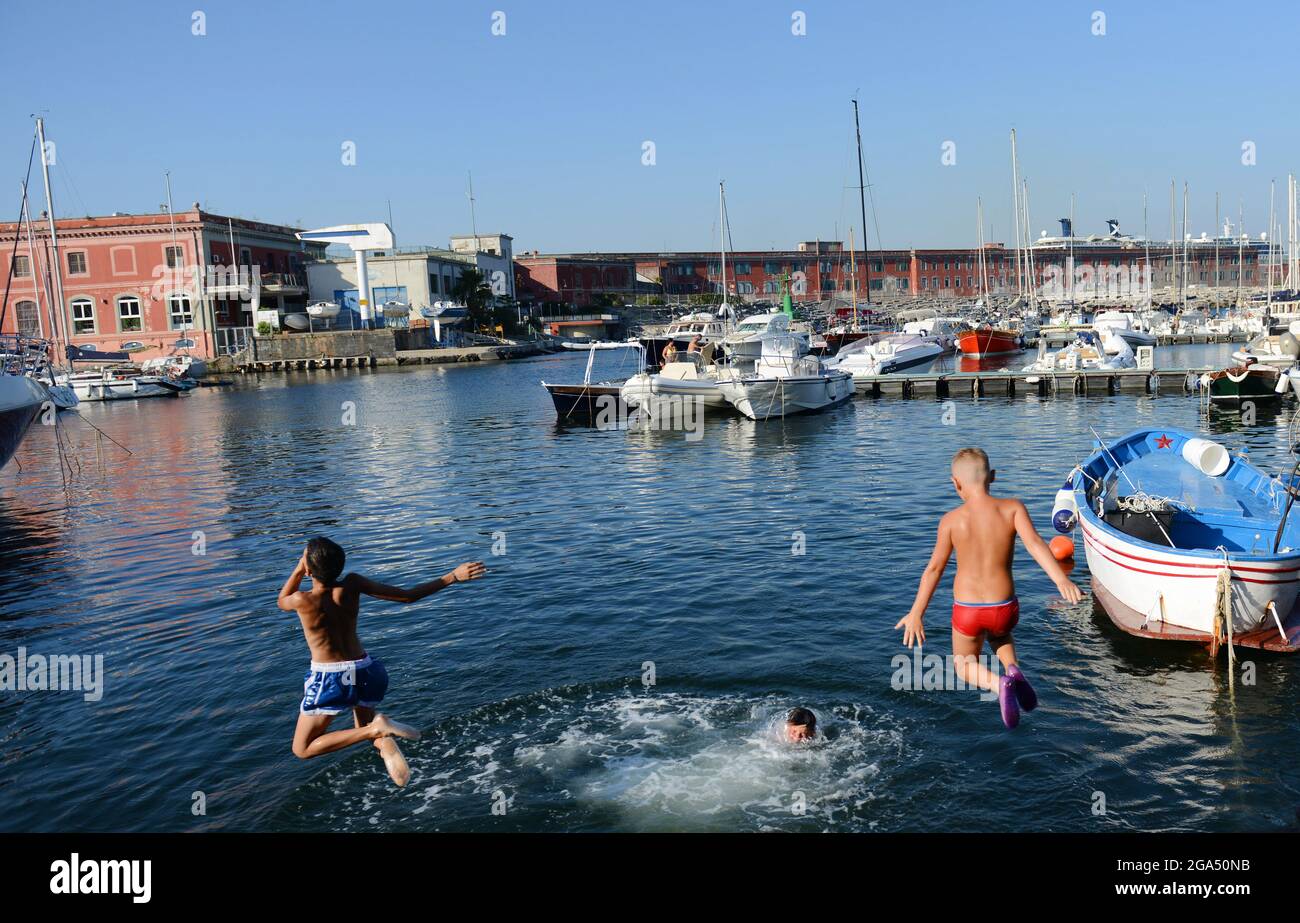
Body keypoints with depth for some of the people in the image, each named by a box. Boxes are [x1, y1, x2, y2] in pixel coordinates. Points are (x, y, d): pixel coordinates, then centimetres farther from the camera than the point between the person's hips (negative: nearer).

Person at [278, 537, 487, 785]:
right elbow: (407, 596, -7)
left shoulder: (302, 600, -19)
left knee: (302, 750, 10)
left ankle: (375, 729, -13)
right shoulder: (351, 585, -10)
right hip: (365, 671, 5)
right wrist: (452, 577, -2)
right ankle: (384, 742, -9)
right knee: (363, 724, 32)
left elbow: (282, 601, 8)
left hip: (328, 679, -5)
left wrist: (298, 571, 1)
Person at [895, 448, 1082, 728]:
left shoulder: (951, 520, -9)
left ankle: (998, 683, -9)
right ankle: (1012, 669, 6)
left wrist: (916, 613, 4)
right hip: (1004, 609, 2)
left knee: (966, 666, 25)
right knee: (1000, 635, 39)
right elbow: (1035, 544, -22)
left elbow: (934, 569, -4)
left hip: (967, 611, -2)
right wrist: (1061, 580, -28)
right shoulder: (1012, 508, -7)